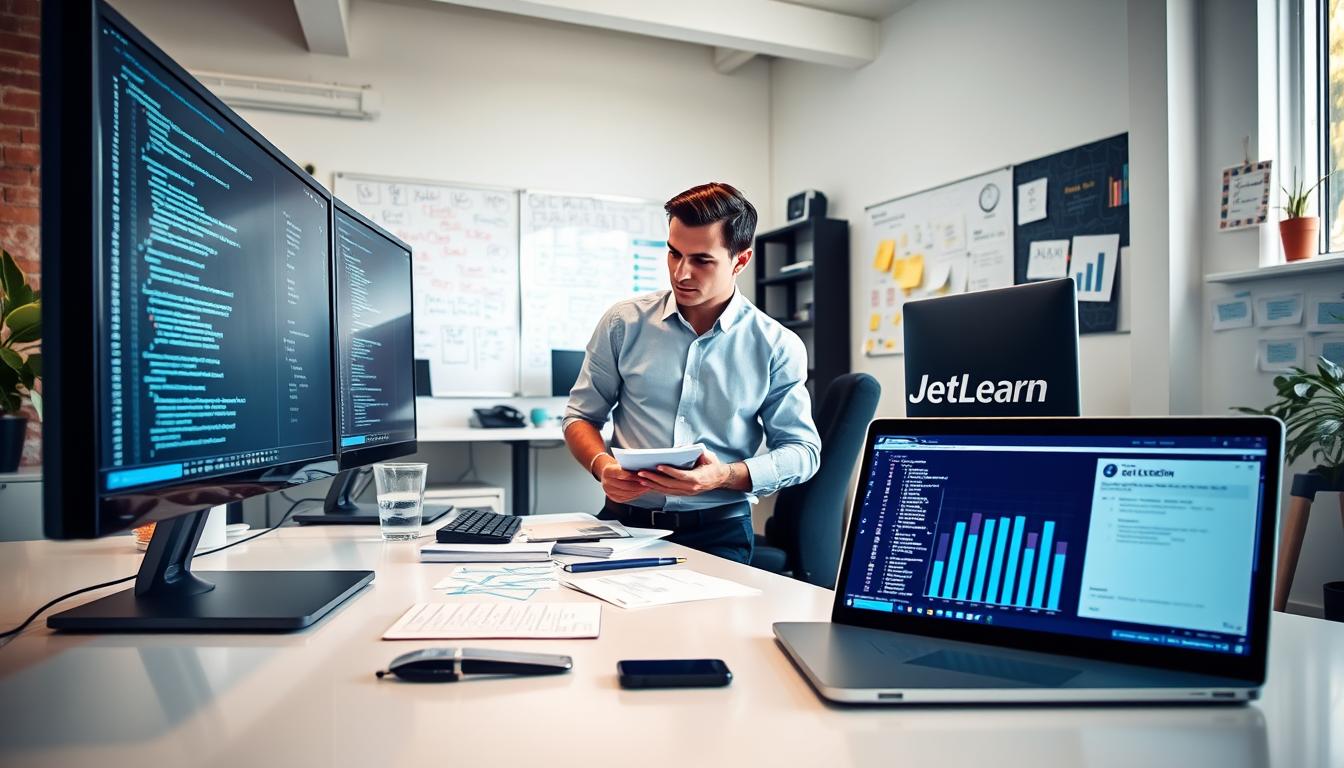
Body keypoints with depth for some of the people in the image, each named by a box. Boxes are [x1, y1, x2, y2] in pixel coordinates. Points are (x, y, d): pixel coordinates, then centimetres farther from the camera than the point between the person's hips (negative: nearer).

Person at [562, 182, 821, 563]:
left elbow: (803, 450, 4)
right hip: (623, 521, 1)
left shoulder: (778, 347, 0)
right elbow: (581, 416, 12)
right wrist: (603, 467, -10)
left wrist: (726, 476, -14)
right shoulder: (624, 322, 4)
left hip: (718, 531, -1)